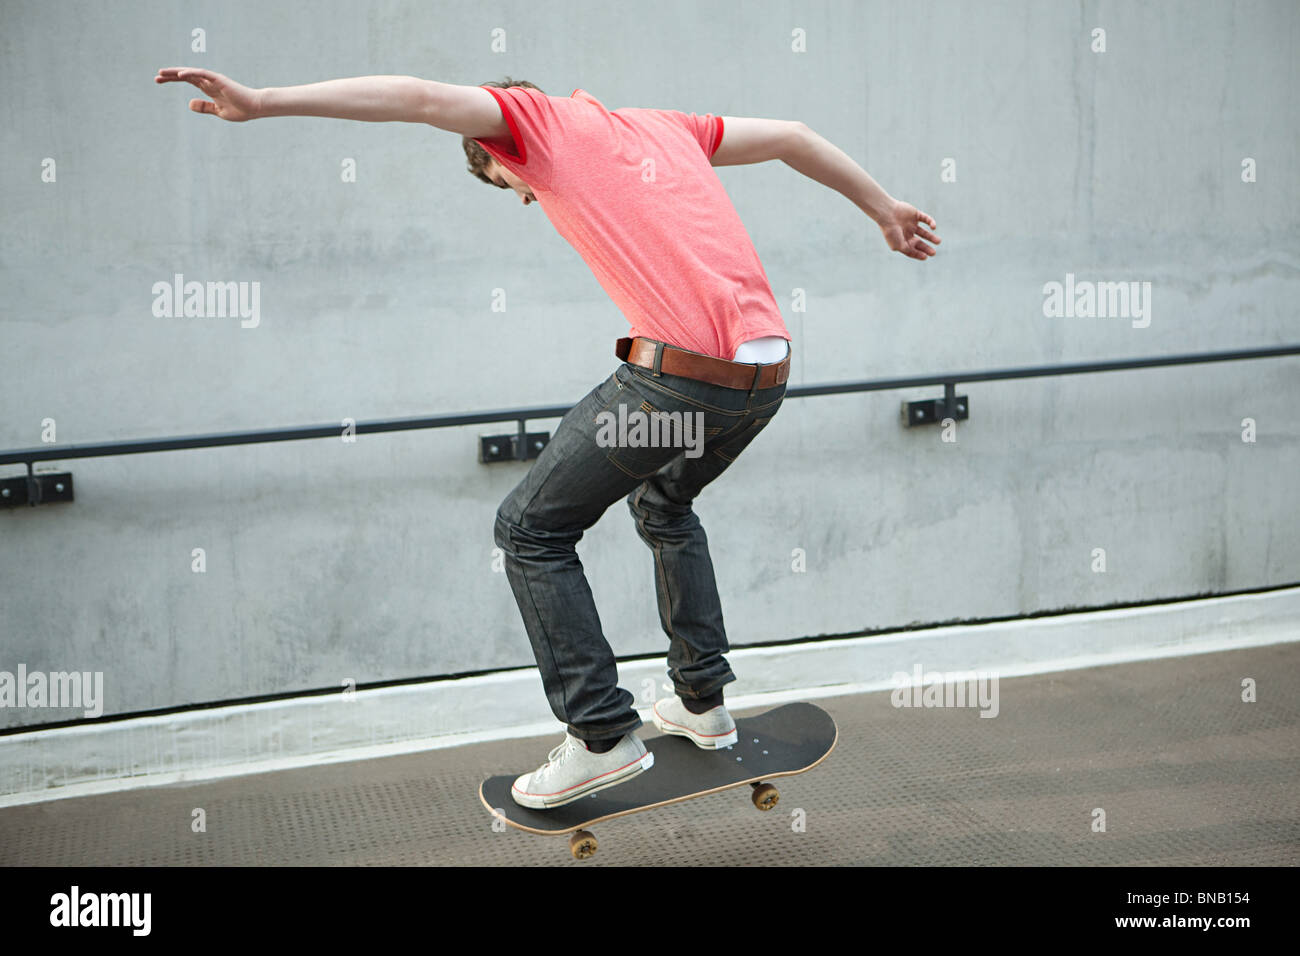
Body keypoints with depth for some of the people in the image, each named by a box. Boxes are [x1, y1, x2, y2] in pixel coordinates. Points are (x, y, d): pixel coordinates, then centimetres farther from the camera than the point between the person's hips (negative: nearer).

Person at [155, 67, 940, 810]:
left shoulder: (537, 119, 10)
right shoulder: (664, 126, 27)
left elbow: (417, 97, -1)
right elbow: (791, 135, 31)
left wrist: (261, 103, -2)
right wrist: (884, 208, 41)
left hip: (680, 371, -8)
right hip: (768, 373, 8)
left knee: (532, 529, 9)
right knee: (665, 504, 33)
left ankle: (603, 735, 6)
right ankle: (703, 702, 33)